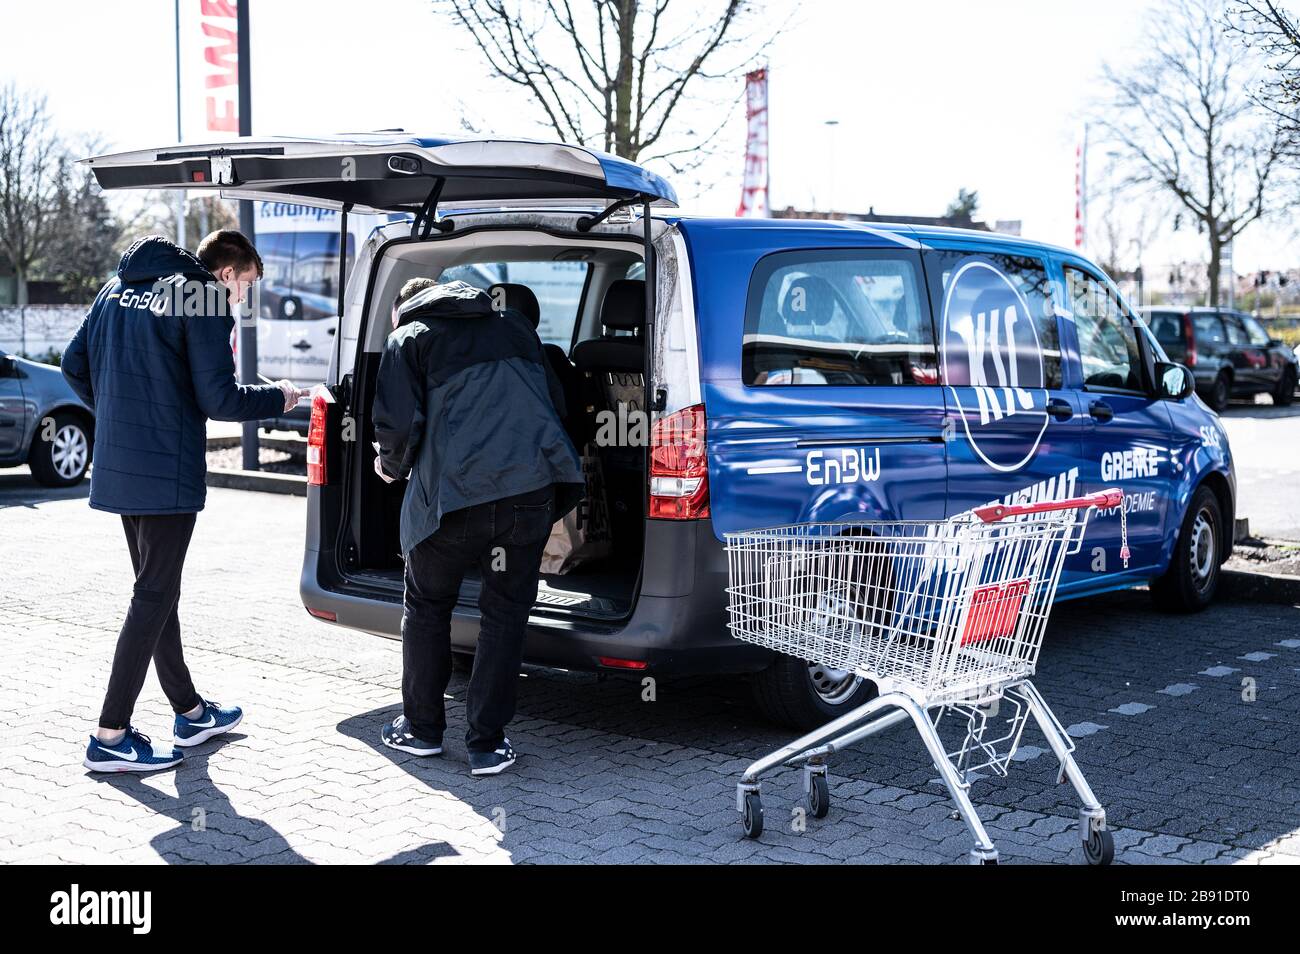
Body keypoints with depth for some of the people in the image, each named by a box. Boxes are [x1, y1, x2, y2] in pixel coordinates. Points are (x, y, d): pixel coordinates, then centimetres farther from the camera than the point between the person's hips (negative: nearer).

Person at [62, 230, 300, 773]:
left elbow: (75, 365, 16)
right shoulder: (206, 298, -10)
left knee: (157, 590, 17)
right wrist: (278, 398, 2)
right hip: (167, 472, -8)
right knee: (154, 597, -2)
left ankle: (189, 712, 29)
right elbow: (218, 399, -14)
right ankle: (110, 737, 0)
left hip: (118, 466, 9)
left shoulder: (118, 289, 14)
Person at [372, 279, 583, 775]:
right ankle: (487, 744, 11)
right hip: (529, 488, 3)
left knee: (426, 607, 18)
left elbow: (399, 426, -2)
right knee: (503, 615, 11)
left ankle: (422, 728, 27)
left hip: (453, 492, -3)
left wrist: (391, 466, 18)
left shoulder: (409, 339, 10)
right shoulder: (514, 325, 23)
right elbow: (556, 404, 23)